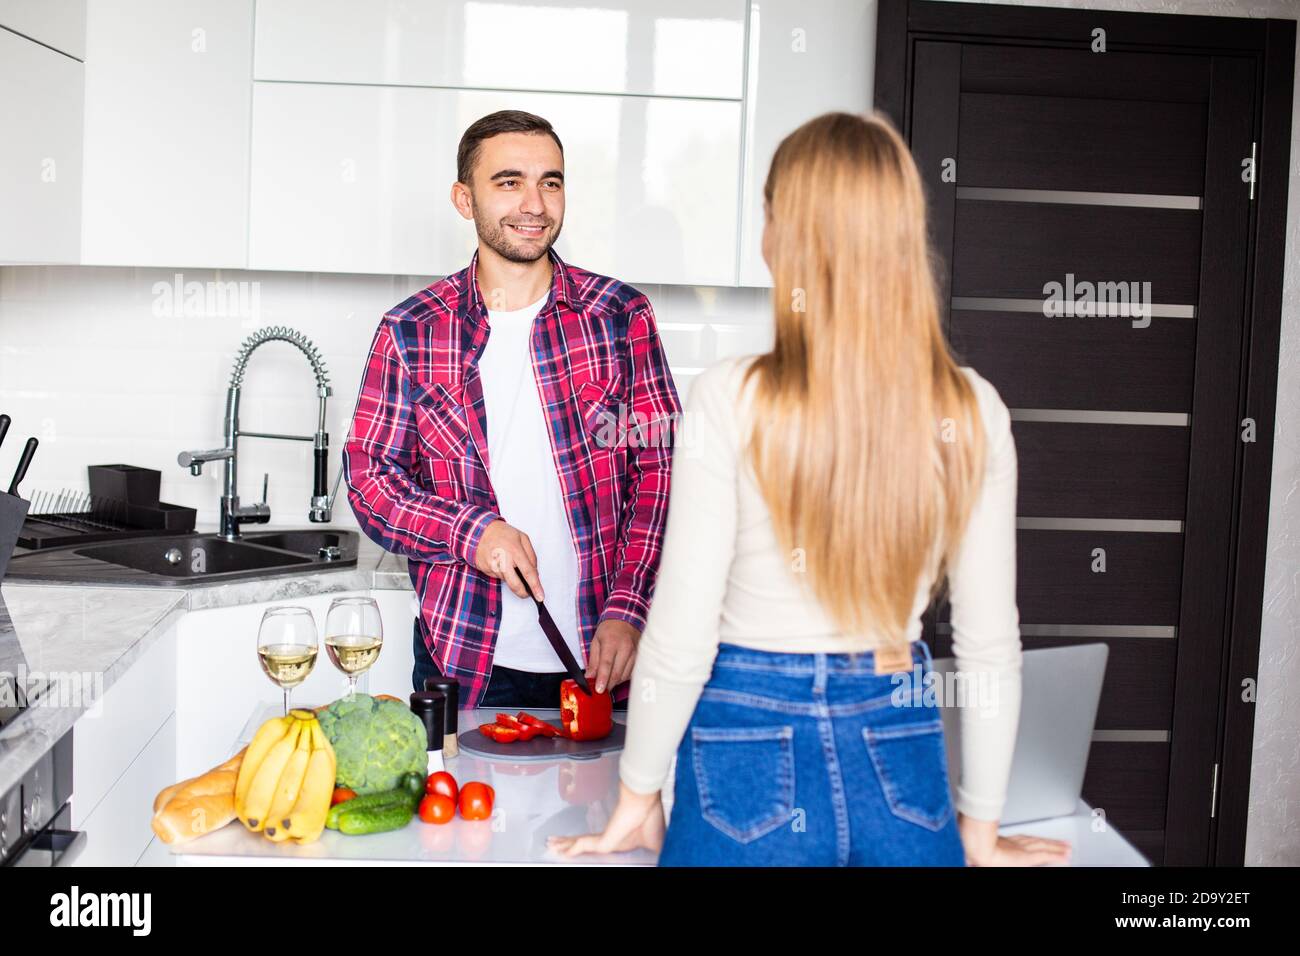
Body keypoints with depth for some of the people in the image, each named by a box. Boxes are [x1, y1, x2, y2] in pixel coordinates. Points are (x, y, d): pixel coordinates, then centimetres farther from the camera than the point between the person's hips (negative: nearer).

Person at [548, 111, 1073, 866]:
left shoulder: (732, 401, -15)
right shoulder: (974, 413, -6)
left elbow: (682, 638, -12)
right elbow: (991, 642, 0)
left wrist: (638, 797, 4)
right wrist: (981, 827, 13)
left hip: (753, 755, -2)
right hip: (901, 763, 2)